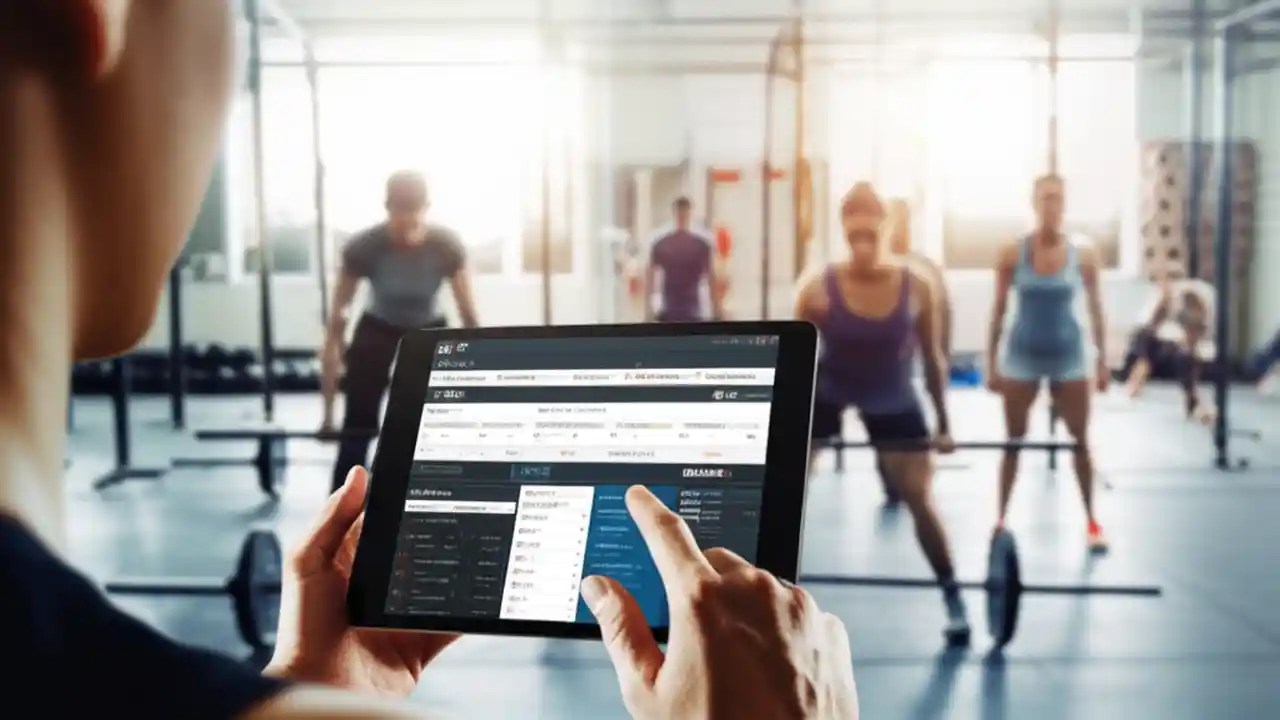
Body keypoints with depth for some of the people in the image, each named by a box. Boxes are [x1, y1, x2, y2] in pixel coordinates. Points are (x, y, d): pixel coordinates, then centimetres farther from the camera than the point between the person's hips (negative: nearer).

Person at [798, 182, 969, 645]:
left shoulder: (917, 288, -20)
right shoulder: (819, 290, -23)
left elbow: (932, 358, -6)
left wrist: (943, 424, 0)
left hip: (892, 399, 0)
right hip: (825, 390, 0)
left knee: (919, 498, 0)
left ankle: (954, 601, 18)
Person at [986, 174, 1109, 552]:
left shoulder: (1084, 255, -5)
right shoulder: (1012, 254, -7)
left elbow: (1096, 309, 3)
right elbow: (999, 311, -2)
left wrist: (1102, 361, 4)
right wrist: (991, 363, -1)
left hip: (1069, 355, 1)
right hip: (1022, 356, -1)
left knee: (1081, 441, 8)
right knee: (1013, 442, 8)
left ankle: (1091, 520, 21)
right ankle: (1000, 520, 18)